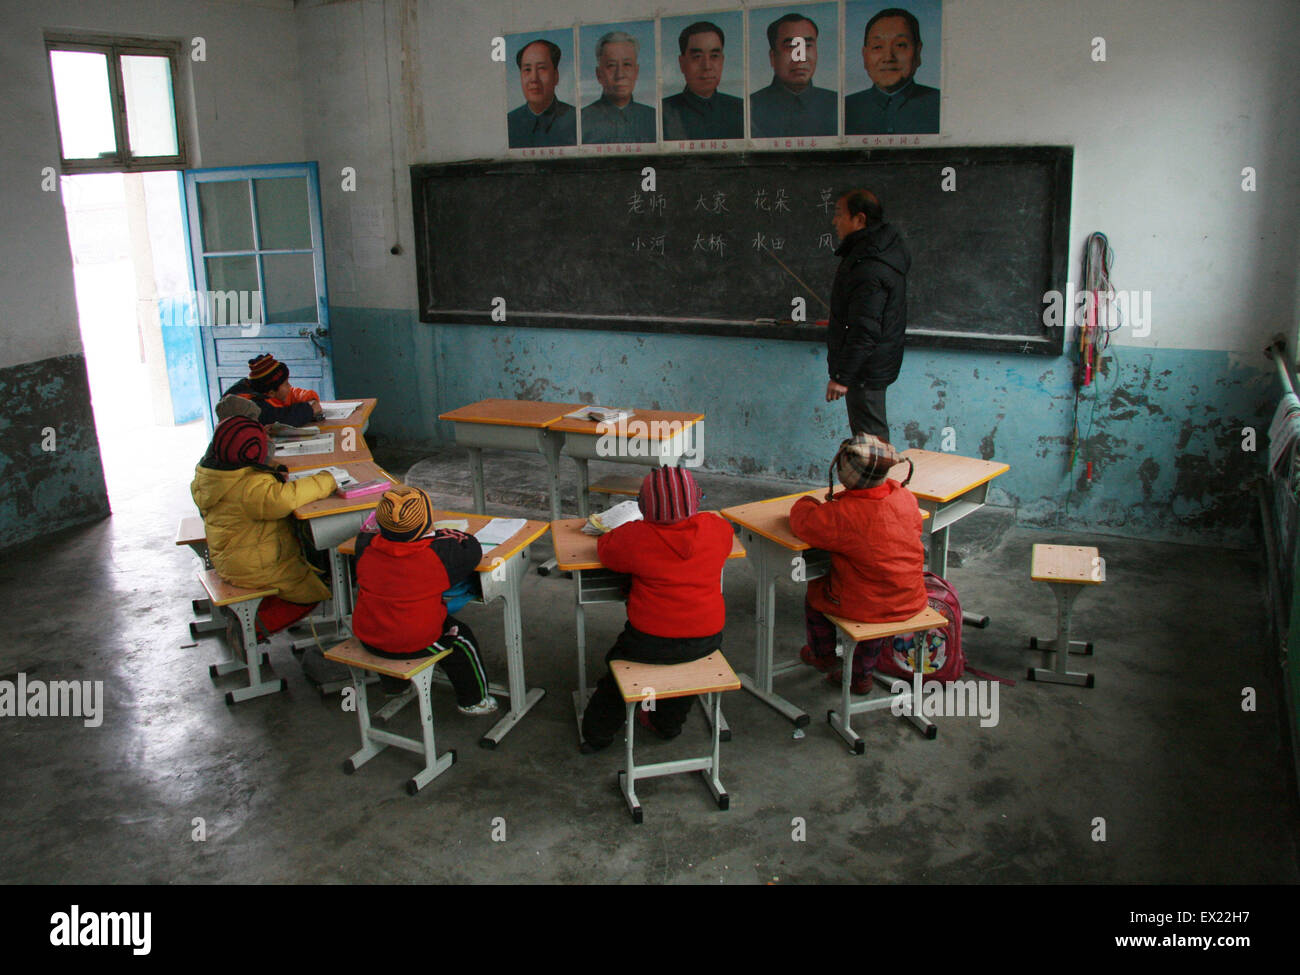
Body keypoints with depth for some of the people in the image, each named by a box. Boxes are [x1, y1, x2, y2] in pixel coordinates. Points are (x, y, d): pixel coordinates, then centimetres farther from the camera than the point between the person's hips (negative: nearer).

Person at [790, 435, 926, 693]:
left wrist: (806, 503, 6)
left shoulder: (843, 516, -29)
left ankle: (823, 656, 49)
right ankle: (861, 676, 45)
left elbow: (803, 522, -14)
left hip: (865, 606, -5)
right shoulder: (903, 495, -9)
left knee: (815, 591, 24)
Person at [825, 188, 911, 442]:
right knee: (873, 434, 19)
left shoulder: (869, 269, -26)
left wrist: (841, 376, -24)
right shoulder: (888, 245, 6)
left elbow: (864, 332, -27)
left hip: (866, 371, -10)